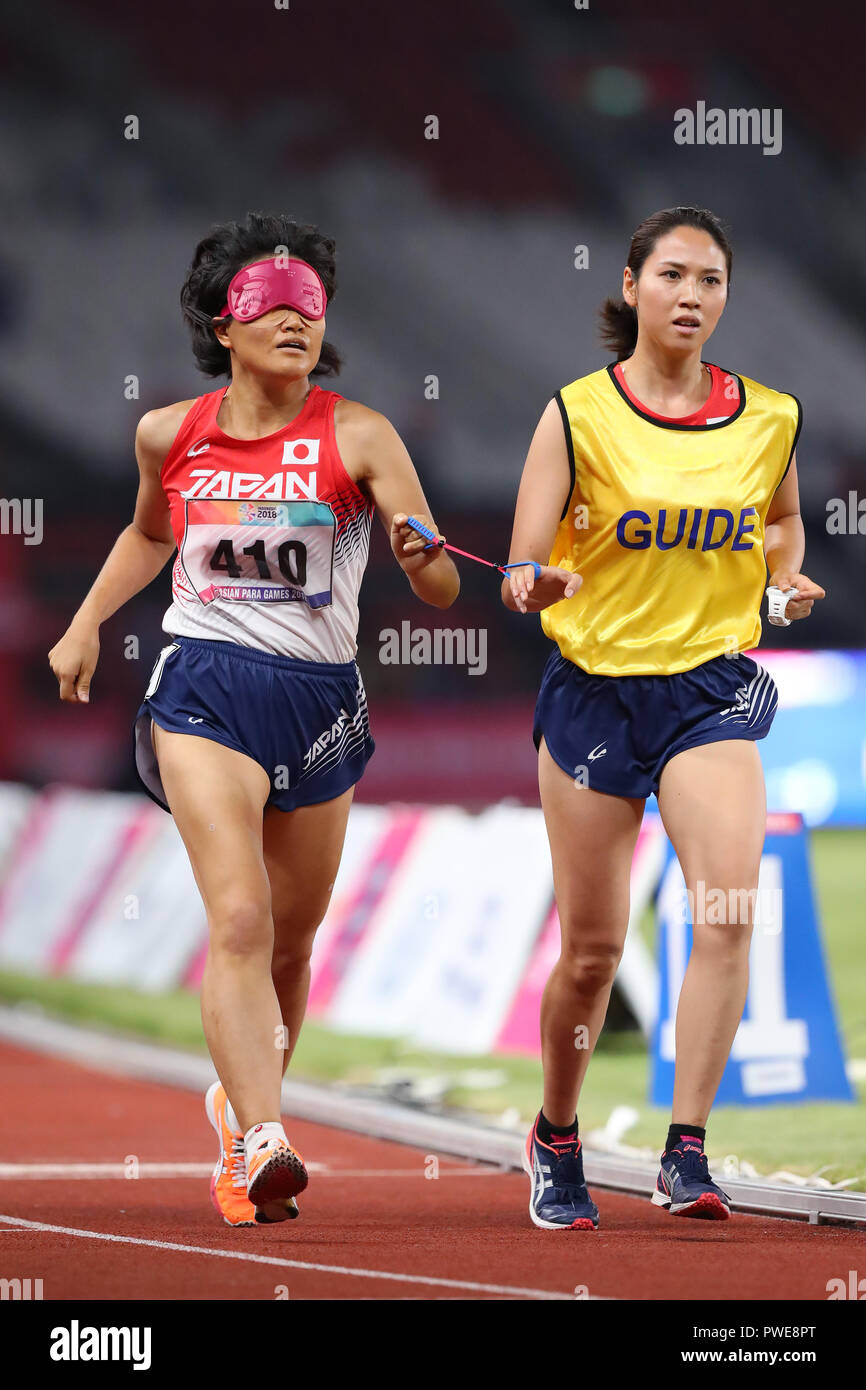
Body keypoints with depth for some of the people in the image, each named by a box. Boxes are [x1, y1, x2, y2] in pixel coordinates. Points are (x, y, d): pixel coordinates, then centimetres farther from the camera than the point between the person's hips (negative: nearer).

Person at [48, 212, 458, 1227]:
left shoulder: (356, 437, -5)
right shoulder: (171, 436, 3)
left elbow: (441, 593, -9)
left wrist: (422, 558, -30)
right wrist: (85, 623, 19)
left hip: (320, 700, 1)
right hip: (207, 687, -1)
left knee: (291, 939, 13)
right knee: (239, 918, -19)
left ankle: (242, 1101, 39)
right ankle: (259, 1145, -29)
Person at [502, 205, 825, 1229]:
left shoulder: (770, 418, 2)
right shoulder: (578, 415, -5)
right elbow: (525, 565, -8)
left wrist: (787, 576, 3)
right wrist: (535, 582, -30)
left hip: (712, 689, 1)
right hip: (594, 686, -1)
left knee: (730, 903, -22)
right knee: (592, 947, 5)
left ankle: (686, 1151, -18)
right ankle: (556, 1137, 31)